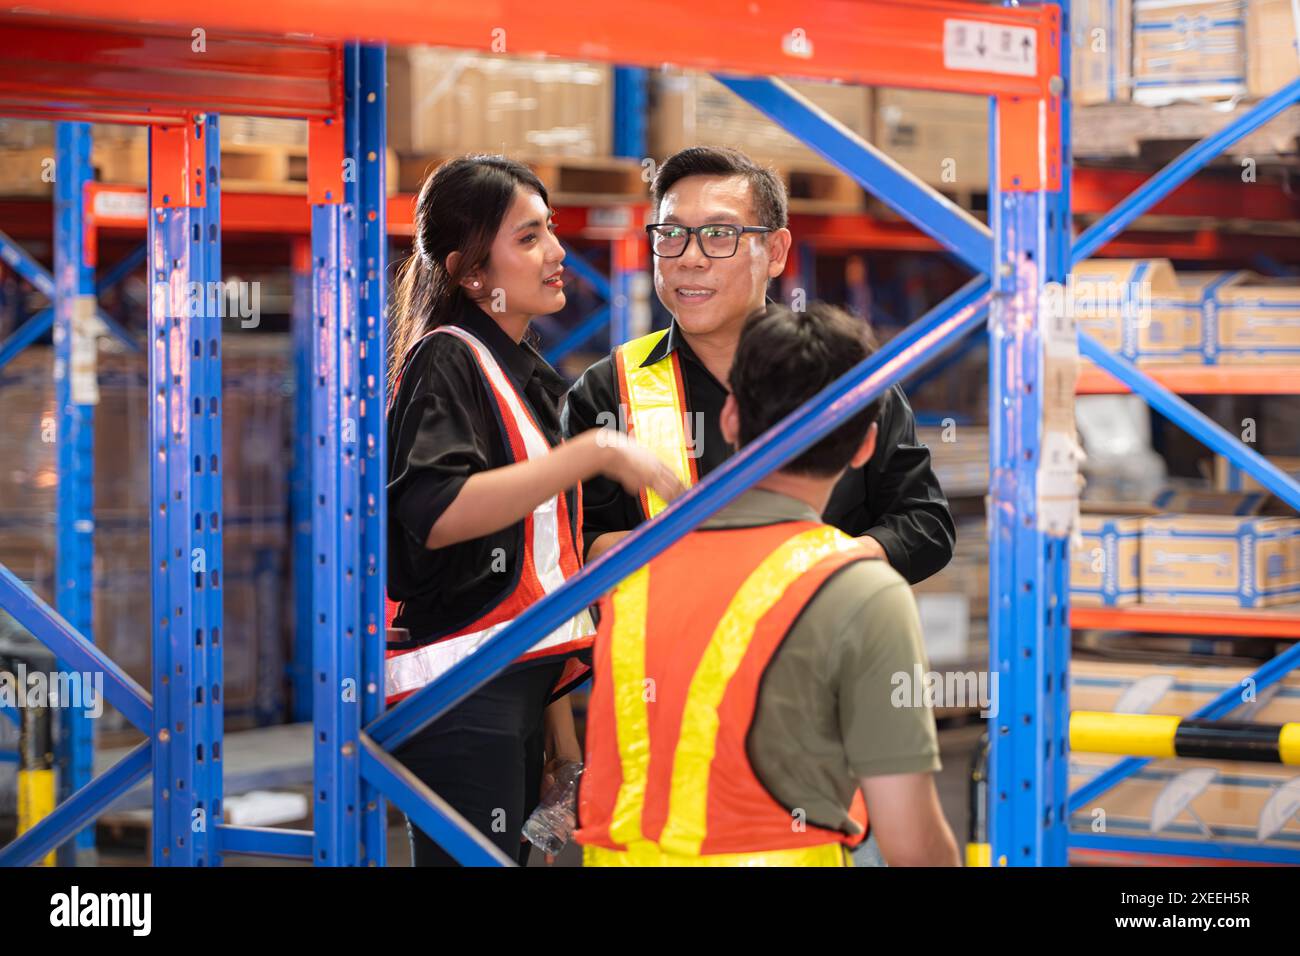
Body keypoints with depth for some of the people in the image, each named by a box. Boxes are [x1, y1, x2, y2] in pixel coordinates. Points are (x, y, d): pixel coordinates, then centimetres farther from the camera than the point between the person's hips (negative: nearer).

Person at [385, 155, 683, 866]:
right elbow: (435, 513, -25)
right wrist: (595, 453, -25)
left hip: (517, 679, 9)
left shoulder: (530, 377, 20)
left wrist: (556, 710, 21)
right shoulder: (445, 362, -7)